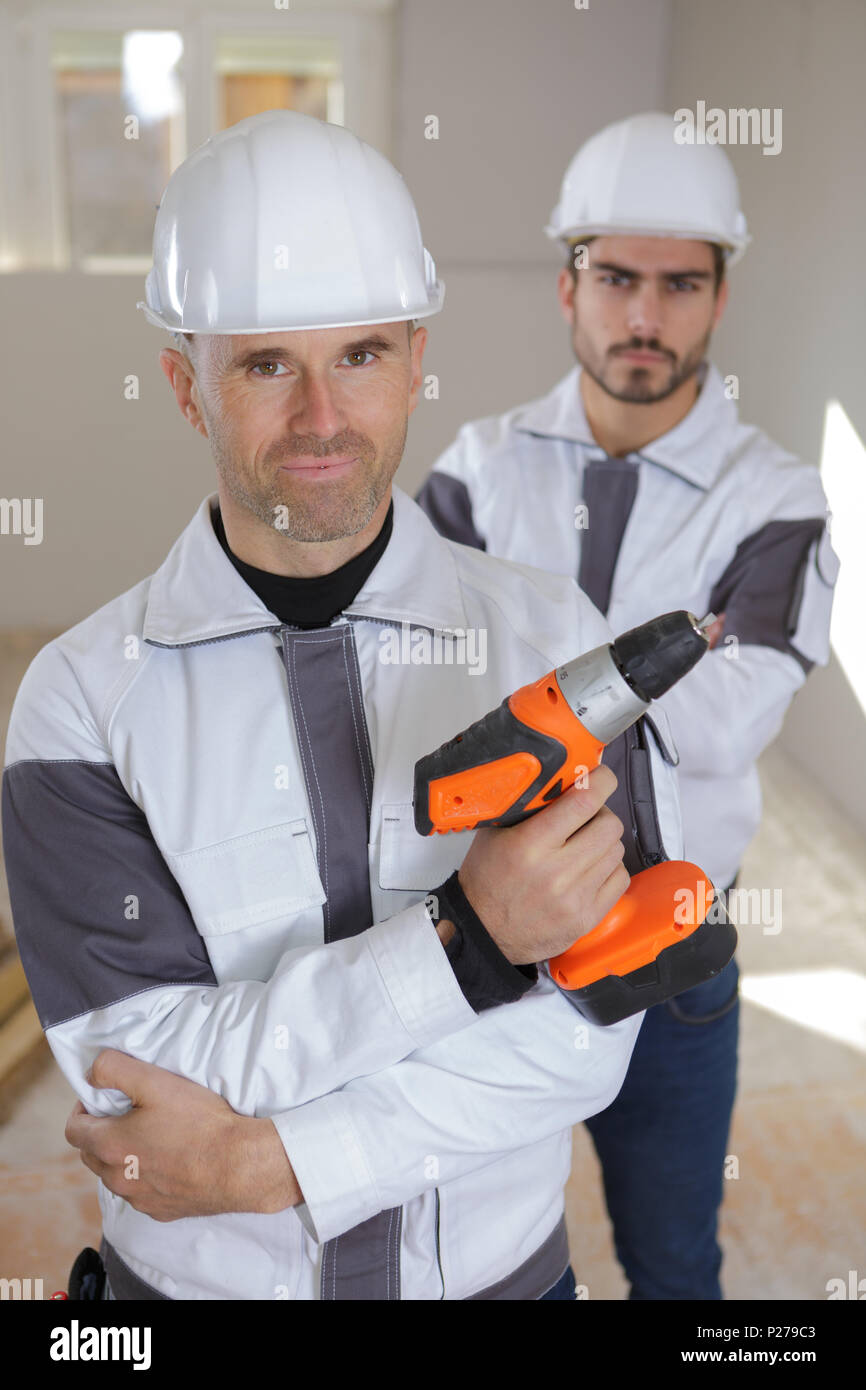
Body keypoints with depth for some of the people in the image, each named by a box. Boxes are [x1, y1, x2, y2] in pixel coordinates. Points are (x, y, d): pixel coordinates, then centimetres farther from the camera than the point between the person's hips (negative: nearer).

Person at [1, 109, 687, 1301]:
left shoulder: (552, 640, -13)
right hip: (194, 1277, 0)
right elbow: (132, 1078, -20)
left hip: (503, 1265, 1)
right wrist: (463, 936, -29)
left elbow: (582, 1038, -17)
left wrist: (264, 1161, -21)